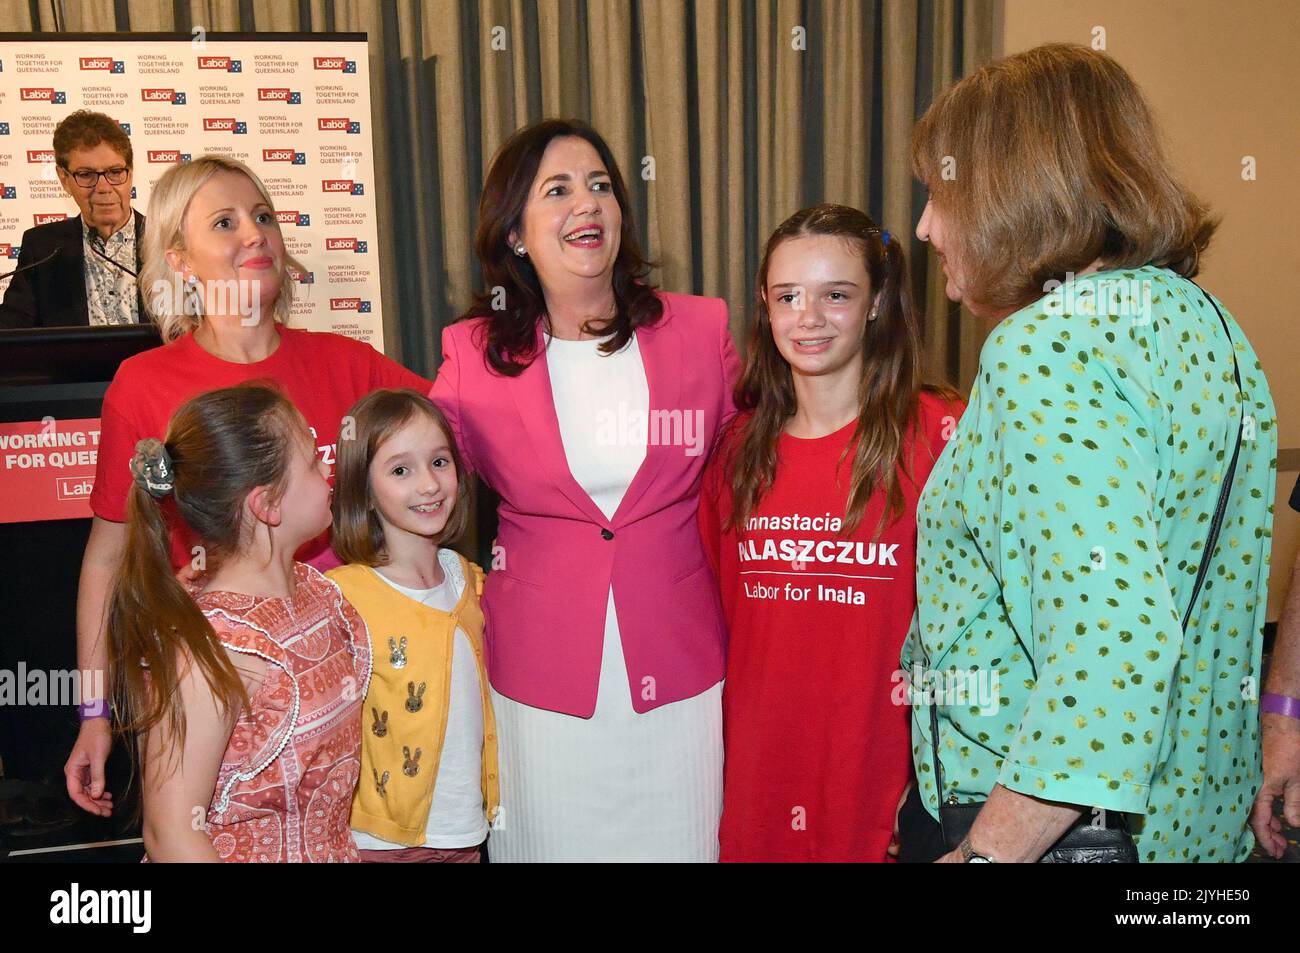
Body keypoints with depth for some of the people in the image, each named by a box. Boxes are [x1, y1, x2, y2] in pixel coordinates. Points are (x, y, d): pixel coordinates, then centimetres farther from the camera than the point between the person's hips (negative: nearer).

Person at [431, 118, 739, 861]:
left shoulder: (701, 330, 0)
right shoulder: (475, 354, -2)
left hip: (680, 667, 1)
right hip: (541, 673, 0)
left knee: (680, 840, 14)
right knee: (555, 840, 13)